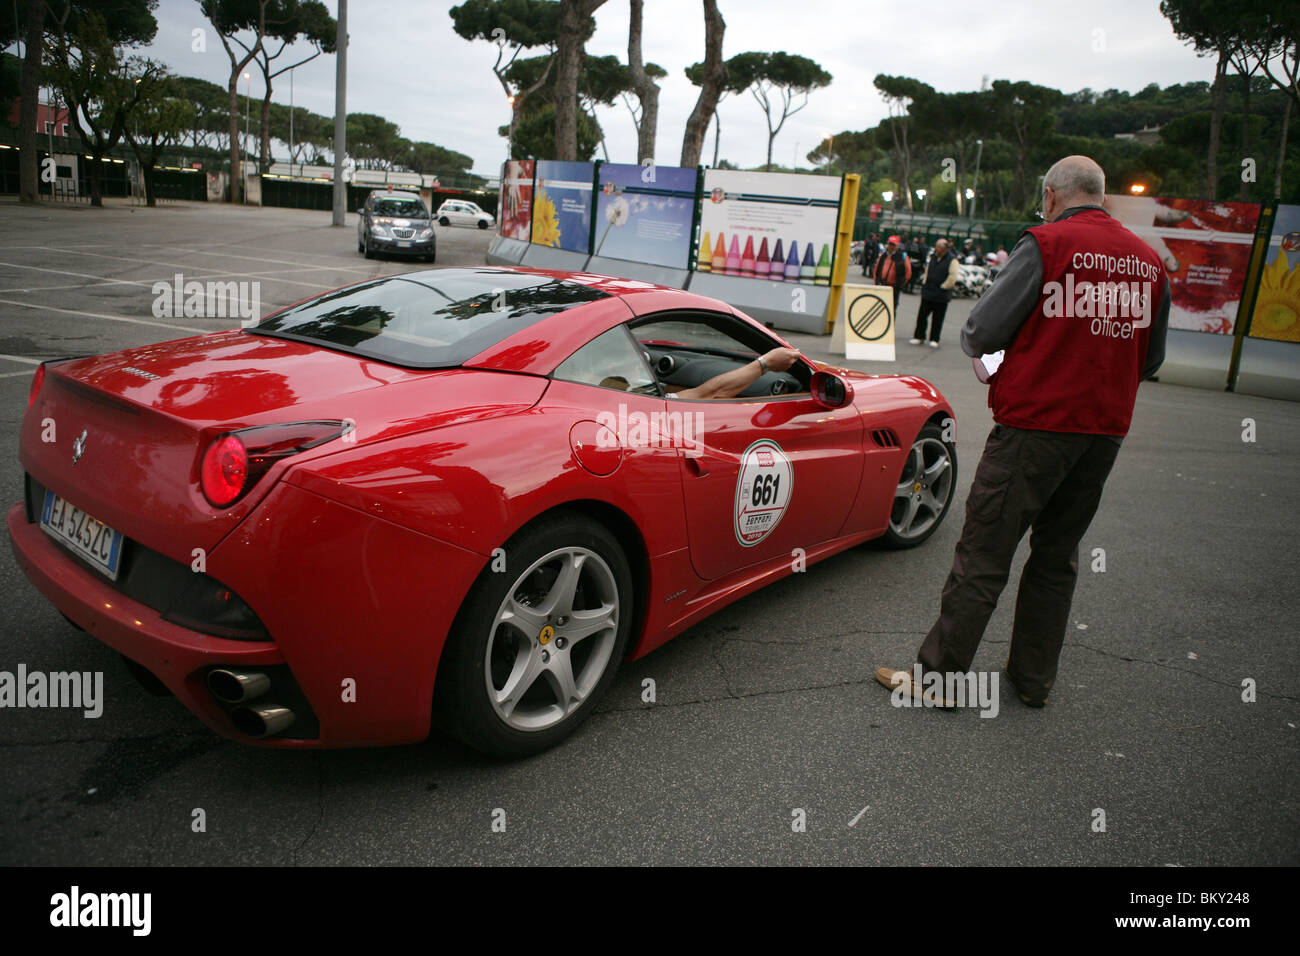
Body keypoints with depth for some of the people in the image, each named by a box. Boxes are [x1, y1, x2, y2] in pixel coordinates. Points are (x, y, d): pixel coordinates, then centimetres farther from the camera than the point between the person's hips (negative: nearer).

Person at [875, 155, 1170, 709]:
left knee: (983, 554, 0)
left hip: (1035, 424, -6)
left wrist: (973, 344, 10)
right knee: (1057, 557, 17)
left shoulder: (1046, 245, -10)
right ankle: (1034, 678, 26)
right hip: (1105, 432, 6)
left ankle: (937, 676, 8)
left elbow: (983, 332, -12)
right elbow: (1150, 359, 16)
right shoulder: (1149, 260, 9)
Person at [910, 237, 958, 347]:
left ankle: (934, 340, 13)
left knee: (937, 318, 3)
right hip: (928, 293, 5)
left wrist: (943, 287, -11)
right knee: (922, 315, 4)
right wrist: (925, 284, 14)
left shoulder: (952, 260, -8)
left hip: (941, 294, -5)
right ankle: (919, 337, 15)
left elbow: (953, 277, -13)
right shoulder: (933, 257, 10)